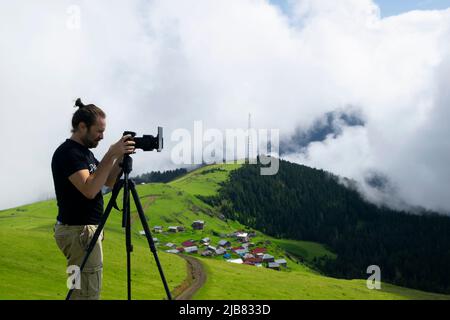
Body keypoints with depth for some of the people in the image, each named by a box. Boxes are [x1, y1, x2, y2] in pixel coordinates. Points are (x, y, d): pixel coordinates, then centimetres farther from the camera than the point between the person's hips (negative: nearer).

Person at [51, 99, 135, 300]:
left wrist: (120, 157, 0)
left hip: (86, 229, 10)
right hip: (78, 232, -10)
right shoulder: (68, 153, -16)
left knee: (83, 292, 15)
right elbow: (89, 190, -27)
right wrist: (111, 155, -26)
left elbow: (109, 182, 15)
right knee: (87, 294, -8)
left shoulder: (84, 152, 14)